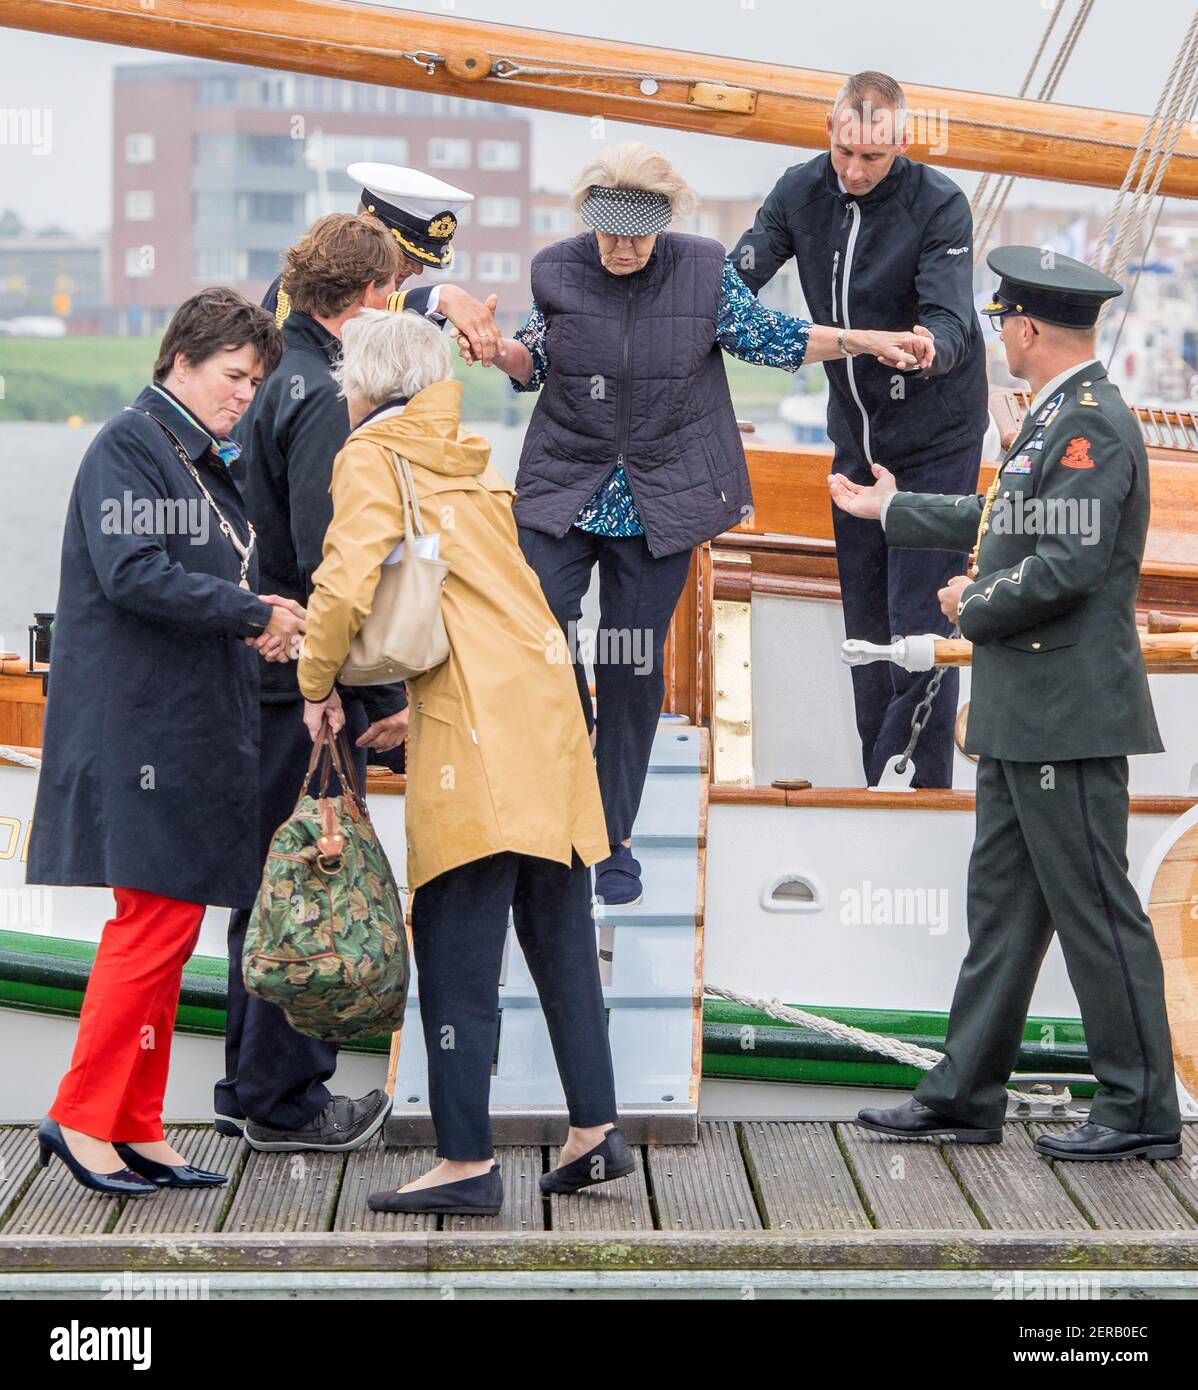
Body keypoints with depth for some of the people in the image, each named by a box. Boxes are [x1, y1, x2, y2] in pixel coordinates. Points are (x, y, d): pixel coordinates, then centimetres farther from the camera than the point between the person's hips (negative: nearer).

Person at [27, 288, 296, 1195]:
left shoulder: (208, 463, 20)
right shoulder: (129, 447, -9)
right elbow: (131, 574, -21)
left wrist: (256, 622, 4)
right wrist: (251, 615, -16)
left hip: (196, 726, 10)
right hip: (141, 721, -10)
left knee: (168, 925, 10)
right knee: (157, 919, -10)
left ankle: (138, 1128, 16)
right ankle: (83, 1117, -1)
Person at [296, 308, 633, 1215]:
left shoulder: (373, 457, -2)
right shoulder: (475, 463, 21)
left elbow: (347, 585, -16)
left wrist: (318, 685, -1)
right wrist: (407, 707, 26)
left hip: (474, 731, -8)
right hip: (546, 705, 8)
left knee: (458, 949, -4)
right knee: (560, 934, 13)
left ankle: (468, 1162, -3)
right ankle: (597, 1130, 16)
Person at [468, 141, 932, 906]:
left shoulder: (703, 271, -5)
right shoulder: (556, 270, -4)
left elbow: (767, 338, 7)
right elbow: (538, 362, 9)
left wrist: (867, 341, 1)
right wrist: (503, 352, -13)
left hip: (659, 502, 0)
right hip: (563, 494, 0)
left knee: (634, 669, 6)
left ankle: (613, 842, 19)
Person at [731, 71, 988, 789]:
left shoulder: (940, 204, -18)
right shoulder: (802, 191, -3)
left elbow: (951, 321, -27)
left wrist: (928, 347, -49)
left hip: (935, 439, -6)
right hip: (856, 435, 6)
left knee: (919, 622, -11)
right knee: (865, 622, 12)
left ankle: (919, 791, -4)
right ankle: (878, 788, 23)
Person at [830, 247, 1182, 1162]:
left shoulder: (1094, 424, -15)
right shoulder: (1055, 419, 16)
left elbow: (1068, 564, -24)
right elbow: (1005, 522, 29)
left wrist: (972, 607, -8)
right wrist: (890, 510, 41)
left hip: (1068, 716, -10)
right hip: (1021, 711, 10)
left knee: (1097, 912, -4)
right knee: (1002, 904, 13)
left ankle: (1143, 1113, 5)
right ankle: (965, 1096, 19)